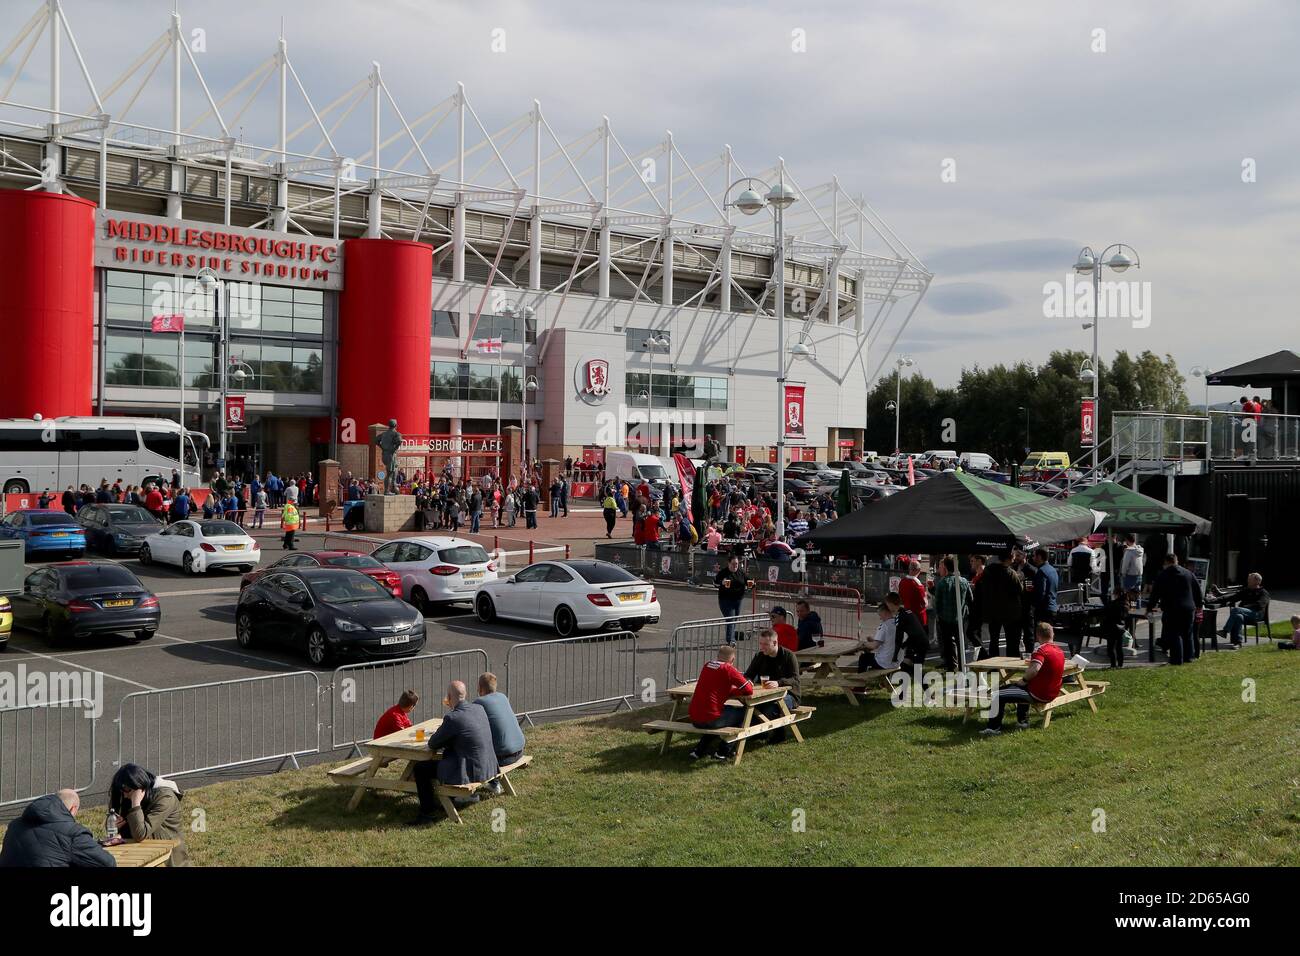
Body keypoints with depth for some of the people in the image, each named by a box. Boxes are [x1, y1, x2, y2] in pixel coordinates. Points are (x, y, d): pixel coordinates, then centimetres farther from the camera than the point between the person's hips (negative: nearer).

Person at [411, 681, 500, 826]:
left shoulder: (452, 718, -19)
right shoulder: (480, 710, 3)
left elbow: (432, 745, -7)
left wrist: (436, 736, 14)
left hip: (469, 772, -8)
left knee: (420, 768, 2)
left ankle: (429, 813, 6)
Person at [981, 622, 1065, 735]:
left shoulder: (1041, 650, -19)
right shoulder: (1059, 650, 7)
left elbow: (1035, 669, -34)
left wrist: (1024, 680, -18)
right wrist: (1033, 662, 26)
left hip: (1038, 695, -9)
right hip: (1052, 693, 9)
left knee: (999, 695, -9)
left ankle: (994, 728, -8)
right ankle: (1022, 720, 34)